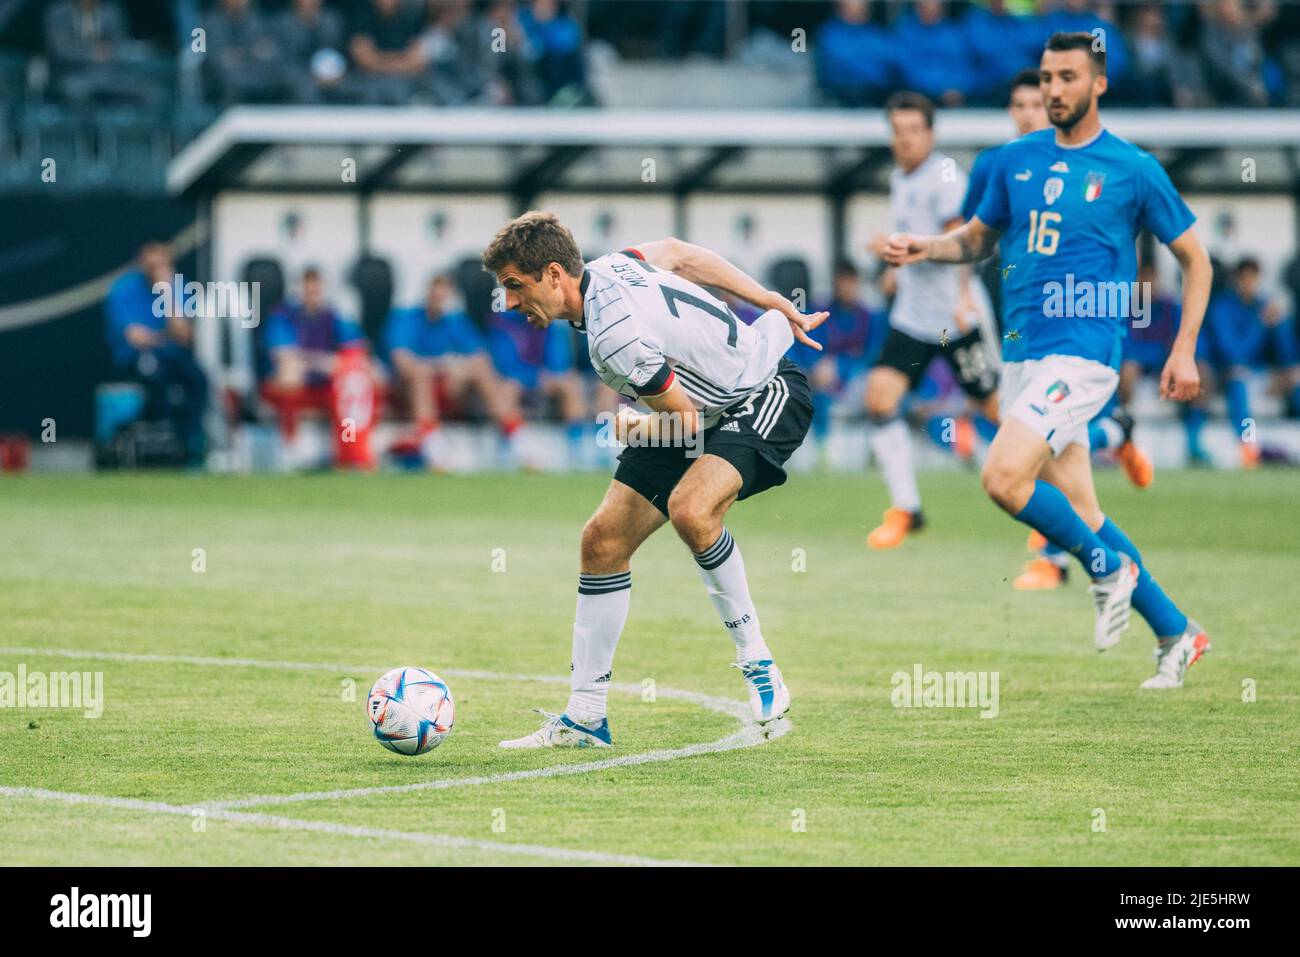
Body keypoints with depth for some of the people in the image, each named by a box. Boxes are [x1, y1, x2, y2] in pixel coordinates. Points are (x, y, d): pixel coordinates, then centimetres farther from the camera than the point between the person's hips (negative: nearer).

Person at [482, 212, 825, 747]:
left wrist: (630, 429, 1)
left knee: (690, 510, -36)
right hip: (709, 412, 9)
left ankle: (756, 661, -17)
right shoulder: (604, 268, -6)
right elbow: (678, 254, 10)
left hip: (767, 397, -9)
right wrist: (774, 305, 14)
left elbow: (686, 421, -22)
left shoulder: (615, 336, -31)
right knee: (603, 539, 0)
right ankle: (584, 717, 6)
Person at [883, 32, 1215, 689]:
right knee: (1079, 512, 7)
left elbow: (1194, 259, 6)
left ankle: (1108, 568, -1)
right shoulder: (1017, 159, 10)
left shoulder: (1133, 170, -2)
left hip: (1082, 353, -6)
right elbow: (978, 239, 24)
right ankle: (1176, 635, 21)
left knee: (1003, 477, -23)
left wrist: (1184, 352, -1)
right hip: (1022, 356, 6)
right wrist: (925, 248, 4)